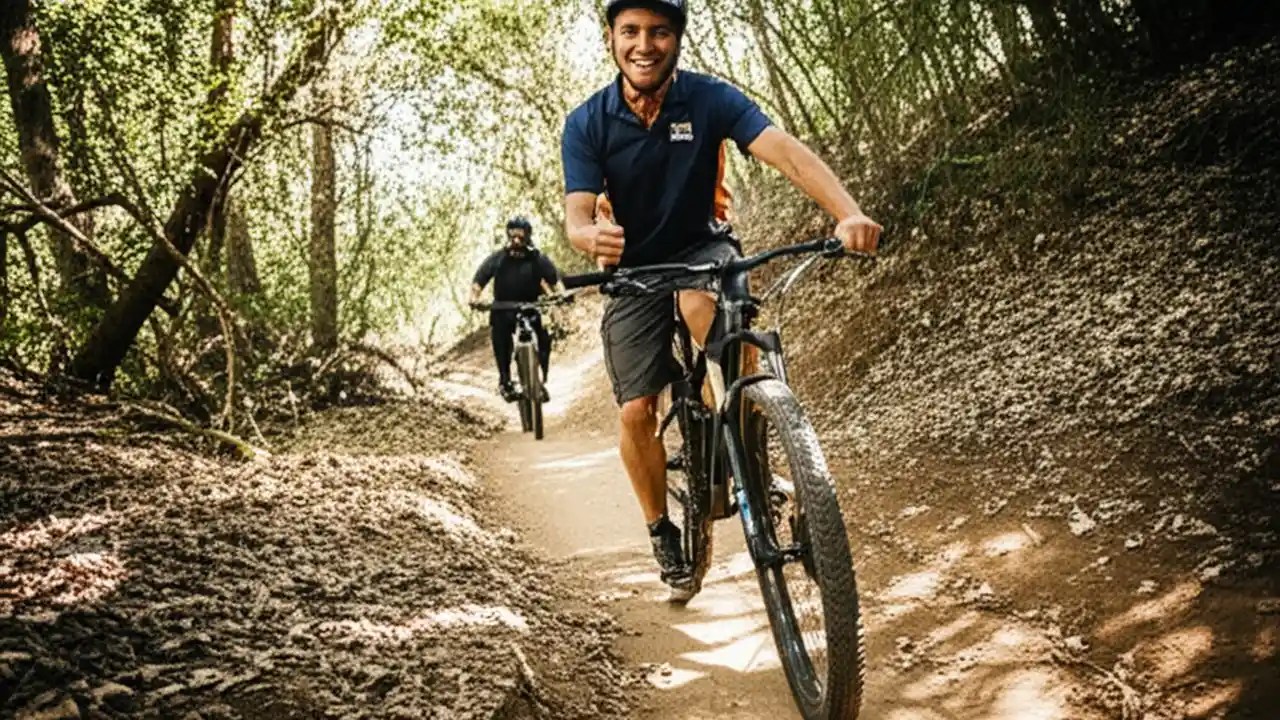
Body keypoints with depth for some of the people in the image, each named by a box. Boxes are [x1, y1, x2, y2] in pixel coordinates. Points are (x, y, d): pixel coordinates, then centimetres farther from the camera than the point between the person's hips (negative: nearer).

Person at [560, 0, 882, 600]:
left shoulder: (709, 99, -19)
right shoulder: (587, 124, -16)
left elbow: (788, 153, -32)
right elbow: (577, 216, -25)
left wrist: (849, 214, -50)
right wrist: (593, 238, -51)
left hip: (703, 250, -1)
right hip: (633, 273, 1)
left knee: (701, 301, -38)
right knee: (635, 412, -8)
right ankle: (662, 534, 16)